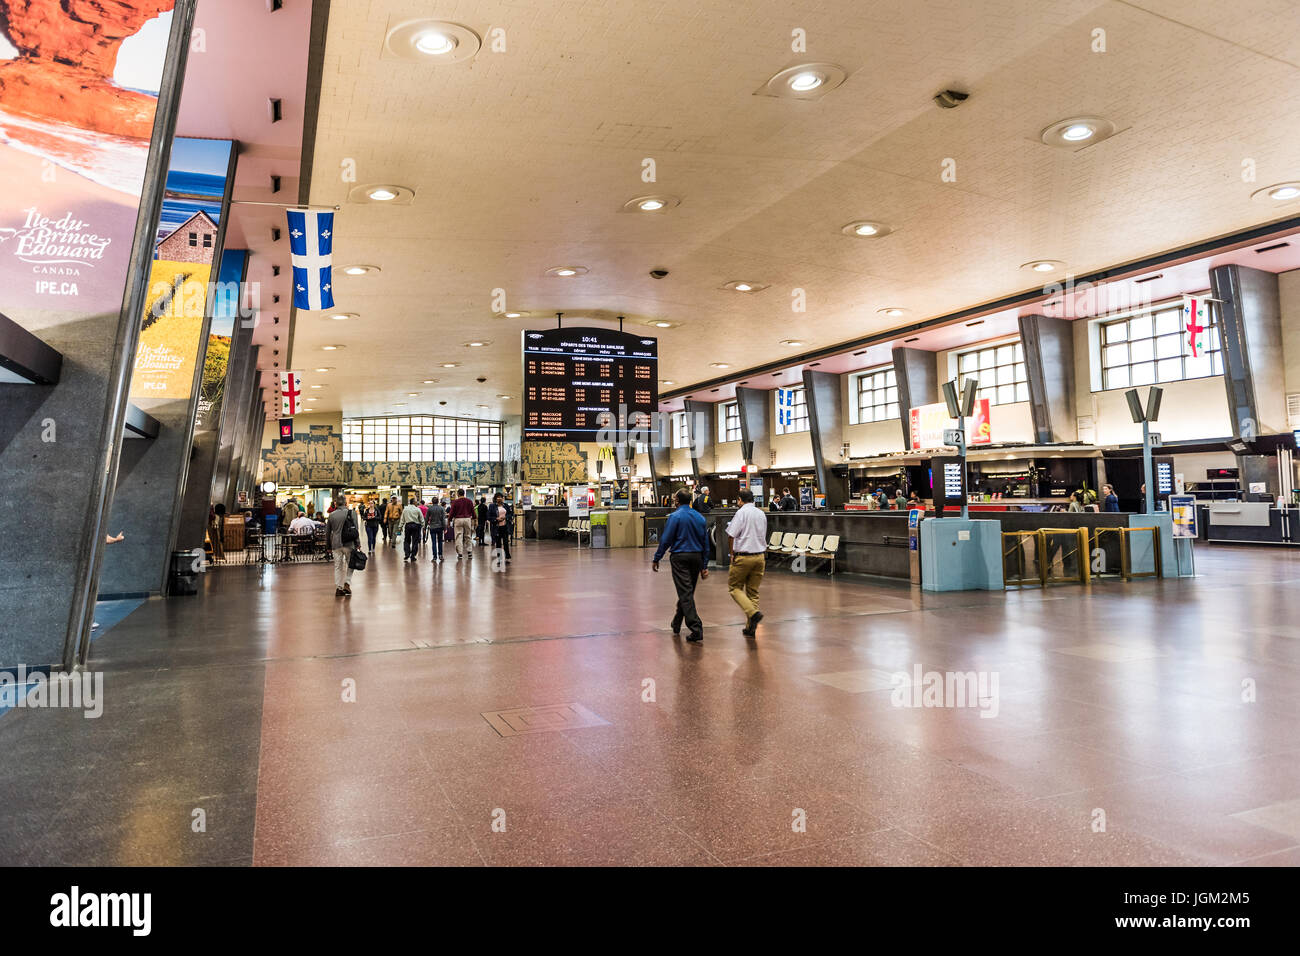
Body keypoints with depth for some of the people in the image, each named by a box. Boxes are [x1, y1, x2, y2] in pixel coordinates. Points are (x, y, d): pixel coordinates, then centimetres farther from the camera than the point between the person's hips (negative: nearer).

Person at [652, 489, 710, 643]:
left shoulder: (675, 516, -8)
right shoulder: (700, 517, 9)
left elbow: (665, 540, -10)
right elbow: (705, 542, 12)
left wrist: (656, 559, 0)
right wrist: (704, 566, 17)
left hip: (680, 557, -6)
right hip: (696, 557, 6)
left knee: (685, 594, -8)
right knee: (687, 591, 18)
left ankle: (696, 629, -16)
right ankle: (676, 624, 34)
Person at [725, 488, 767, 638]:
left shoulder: (741, 512, -10)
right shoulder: (761, 514, 11)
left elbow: (732, 535, -15)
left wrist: (732, 554, -4)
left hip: (743, 557, -6)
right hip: (760, 556, 6)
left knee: (734, 587, 7)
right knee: (753, 591, 11)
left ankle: (753, 612, -15)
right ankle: (750, 628, 10)